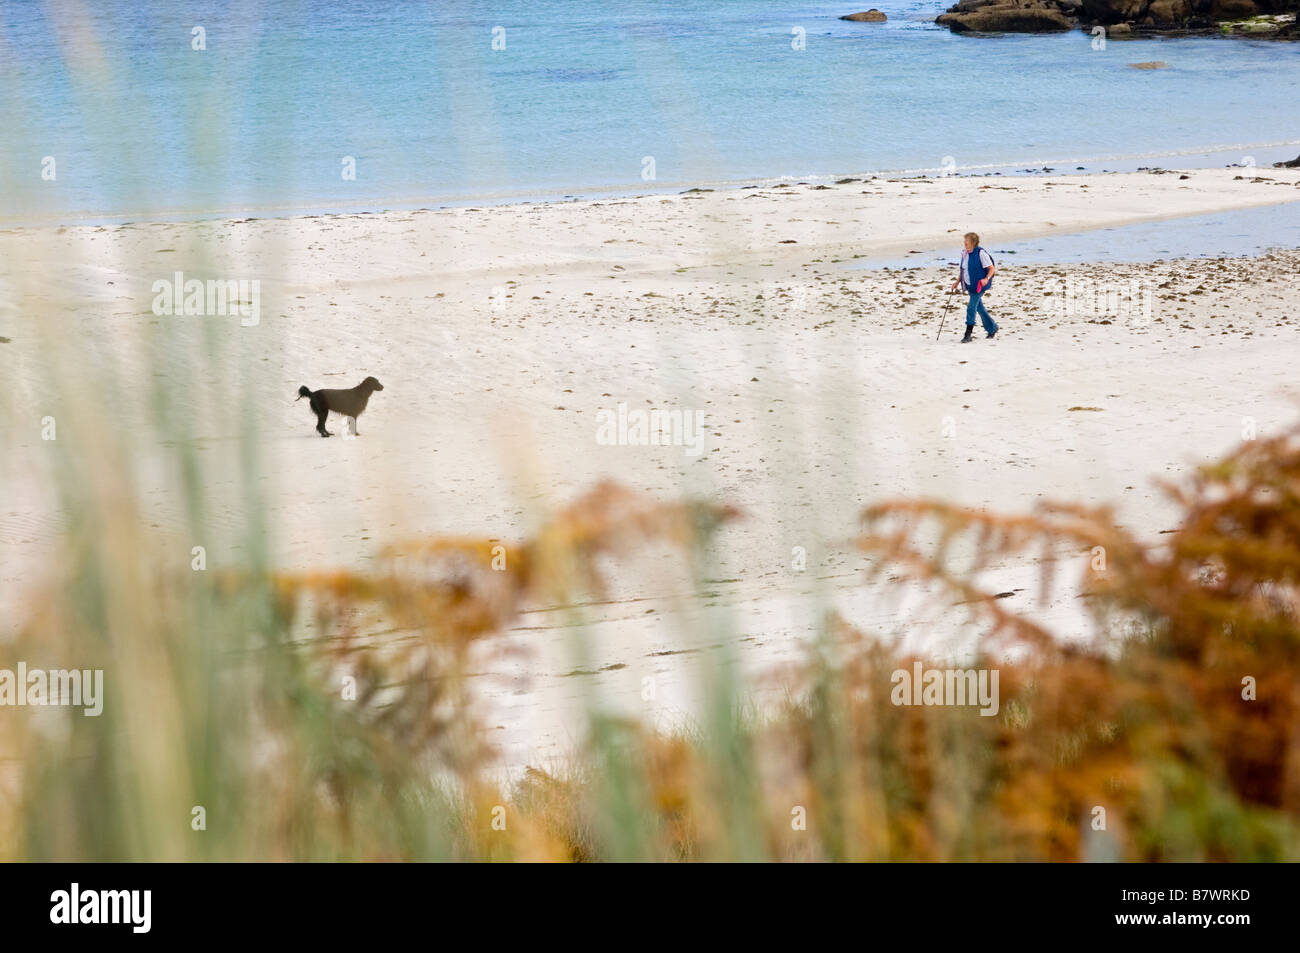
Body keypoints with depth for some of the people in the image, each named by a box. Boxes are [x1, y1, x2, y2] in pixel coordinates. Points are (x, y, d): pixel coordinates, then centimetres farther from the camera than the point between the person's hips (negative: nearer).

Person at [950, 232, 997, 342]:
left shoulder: (980, 253, -14)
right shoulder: (965, 254, 8)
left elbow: (992, 268, -13)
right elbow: (963, 270, 20)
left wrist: (986, 279, -27)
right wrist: (957, 282, 11)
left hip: (978, 286, -8)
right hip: (969, 285, 8)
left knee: (971, 308, -12)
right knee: (979, 308, 16)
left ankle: (968, 335, -8)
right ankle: (992, 328, 32)